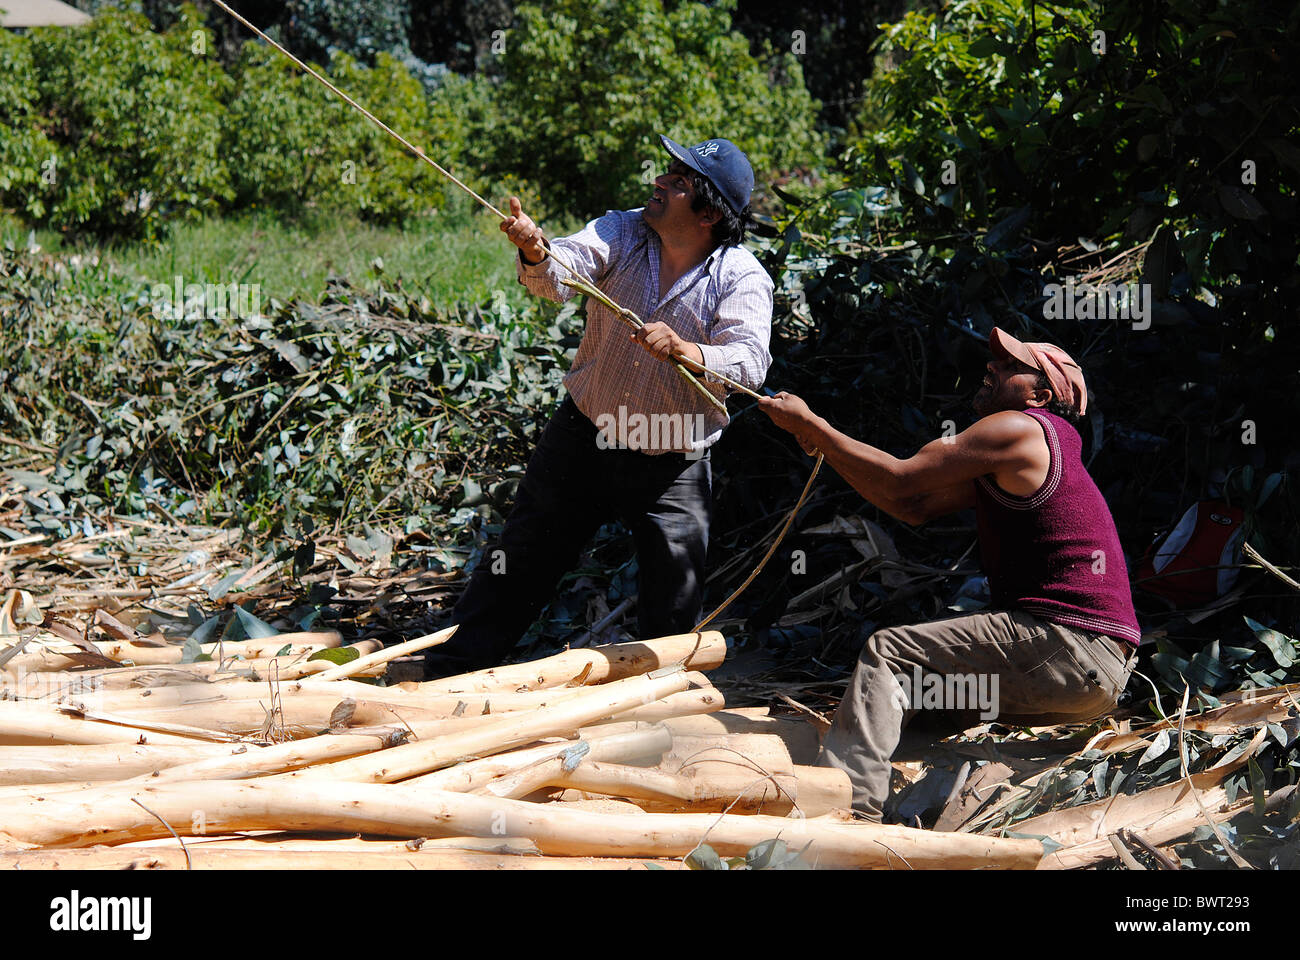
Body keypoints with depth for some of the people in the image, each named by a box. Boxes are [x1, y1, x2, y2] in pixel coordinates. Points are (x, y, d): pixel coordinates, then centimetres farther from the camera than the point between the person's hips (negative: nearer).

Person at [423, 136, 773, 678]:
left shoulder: (743, 279, -15)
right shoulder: (621, 233, -7)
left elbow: (749, 365, -29)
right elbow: (562, 274, -25)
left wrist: (686, 351, -47)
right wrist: (536, 252, -48)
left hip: (672, 467, -2)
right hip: (581, 442, 2)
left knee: (673, 612, 2)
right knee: (519, 565, 11)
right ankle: (446, 679, 23)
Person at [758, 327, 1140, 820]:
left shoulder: (1018, 428, -6)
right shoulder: (1010, 466, 25)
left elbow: (899, 481, -8)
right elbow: (915, 507, 20)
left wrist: (810, 425, 0)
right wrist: (823, 444, 14)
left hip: (1071, 648, -10)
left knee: (887, 654, -11)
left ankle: (851, 809, -22)